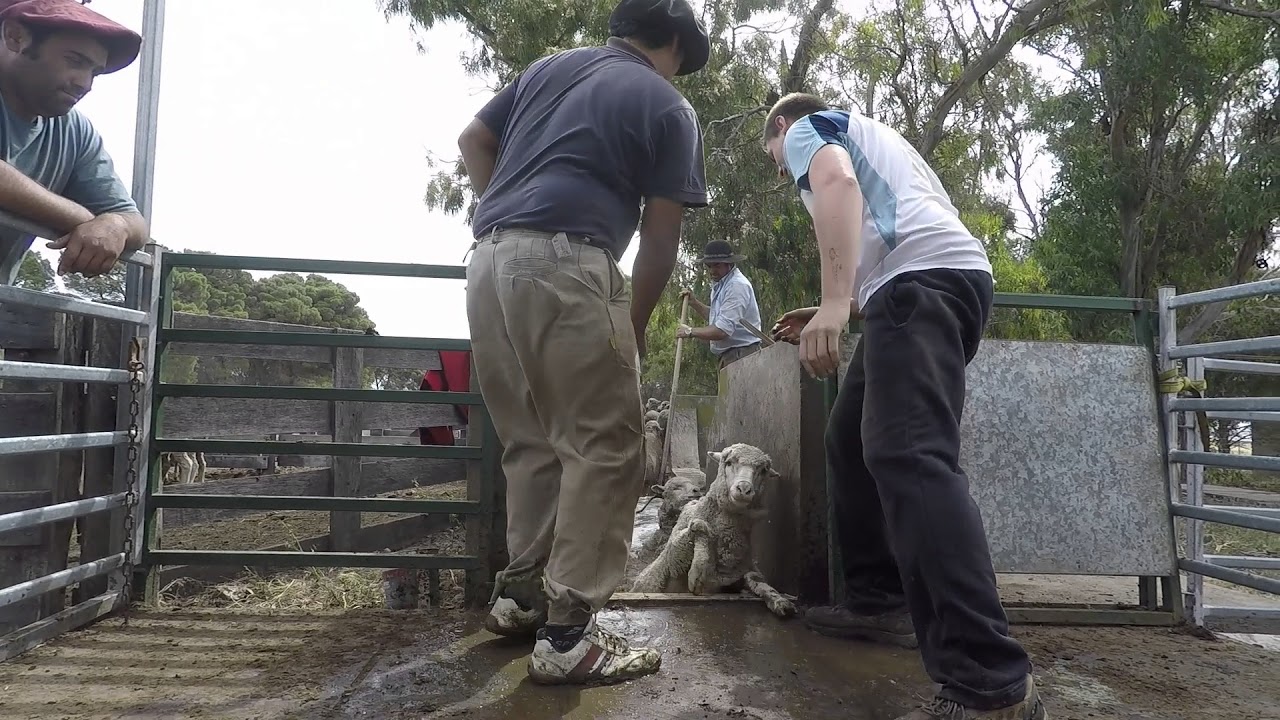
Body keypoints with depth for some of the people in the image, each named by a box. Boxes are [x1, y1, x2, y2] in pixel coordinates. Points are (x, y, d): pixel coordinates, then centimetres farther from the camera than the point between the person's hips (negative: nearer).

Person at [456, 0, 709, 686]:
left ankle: (520, 593, 24)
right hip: (564, 265, -7)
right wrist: (634, 323, 13)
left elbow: (473, 141, 25)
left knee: (532, 442, 15)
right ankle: (567, 634, -4)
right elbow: (659, 240, 4)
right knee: (605, 446, -3)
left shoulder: (548, 66, 24)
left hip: (488, 262, 8)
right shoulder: (668, 107, 7)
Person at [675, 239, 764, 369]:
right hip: (728, 356, 10)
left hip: (741, 355, -10)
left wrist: (690, 331, -10)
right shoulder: (721, 285, 19)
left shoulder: (737, 285, -15)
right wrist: (693, 302, 14)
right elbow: (714, 317, 27)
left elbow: (722, 330, -22)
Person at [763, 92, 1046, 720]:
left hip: (922, 278, -10)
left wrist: (834, 301, -23)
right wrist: (830, 316, 34)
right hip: (951, 278, 10)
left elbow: (837, 181, -11)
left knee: (907, 456, -23)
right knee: (853, 442, 16)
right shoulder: (863, 135, 40)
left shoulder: (806, 127, 14)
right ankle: (881, 602, 16)